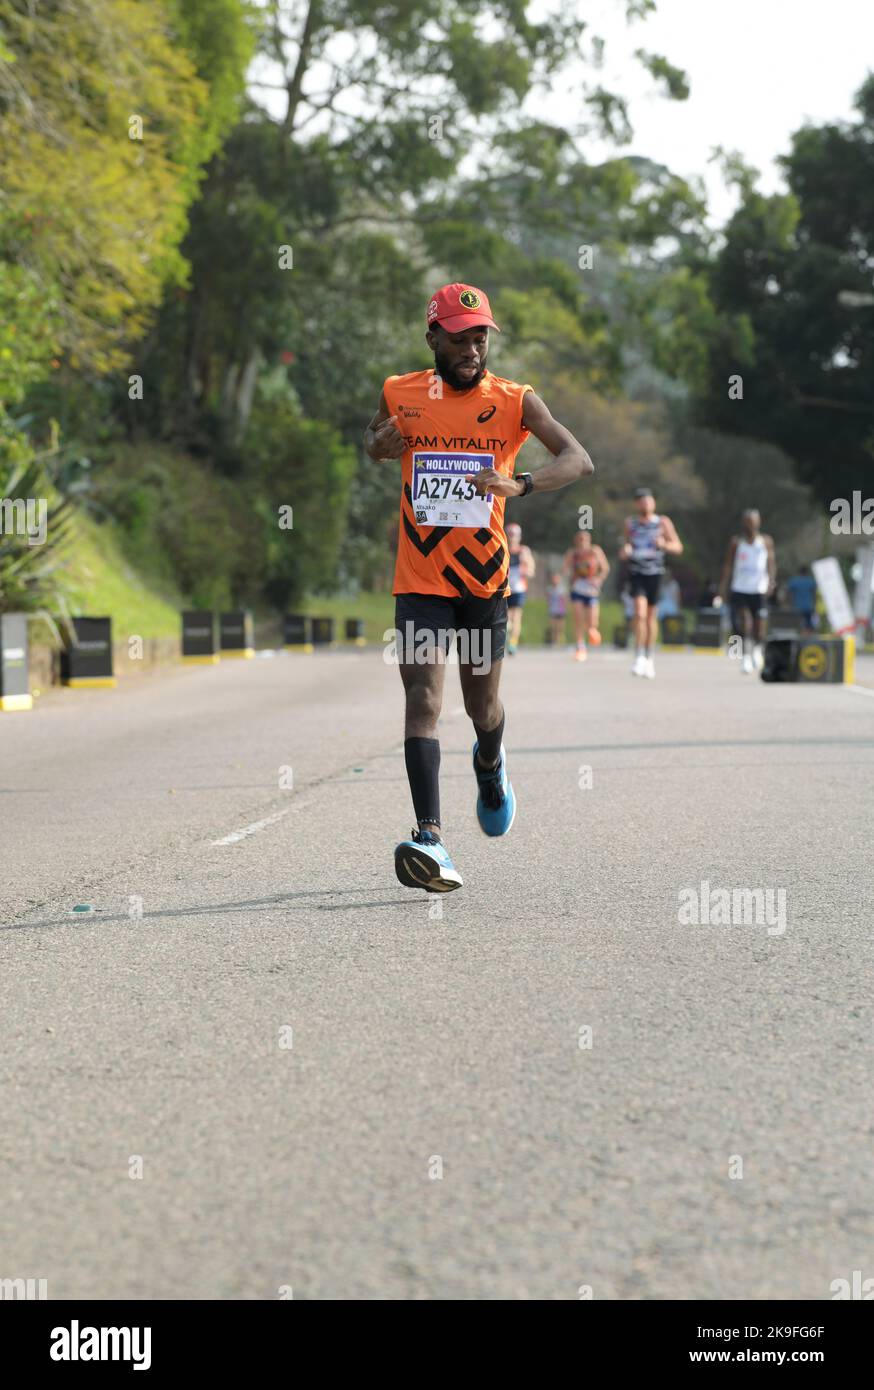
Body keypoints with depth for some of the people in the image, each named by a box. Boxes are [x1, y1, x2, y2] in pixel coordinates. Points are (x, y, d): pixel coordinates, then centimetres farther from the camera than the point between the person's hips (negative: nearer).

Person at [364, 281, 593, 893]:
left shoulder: (513, 401, -6)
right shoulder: (401, 395, 0)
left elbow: (580, 459, -16)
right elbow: (373, 440, 22)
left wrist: (520, 484, -34)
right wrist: (379, 445, -3)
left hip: (485, 578, 0)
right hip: (419, 581, 0)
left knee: (482, 704, 14)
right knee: (424, 700, -15)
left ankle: (491, 766, 51)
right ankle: (431, 841, -23)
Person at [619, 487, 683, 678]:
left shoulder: (663, 523, 1)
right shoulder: (630, 523, 6)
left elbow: (678, 547, 1)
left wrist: (664, 544, -19)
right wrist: (624, 551, -6)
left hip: (655, 573, 0)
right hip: (636, 573, 0)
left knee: (651, 616, 8)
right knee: (640, 612, -18)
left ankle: (649, 658, 22)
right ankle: (639, 657, -17)